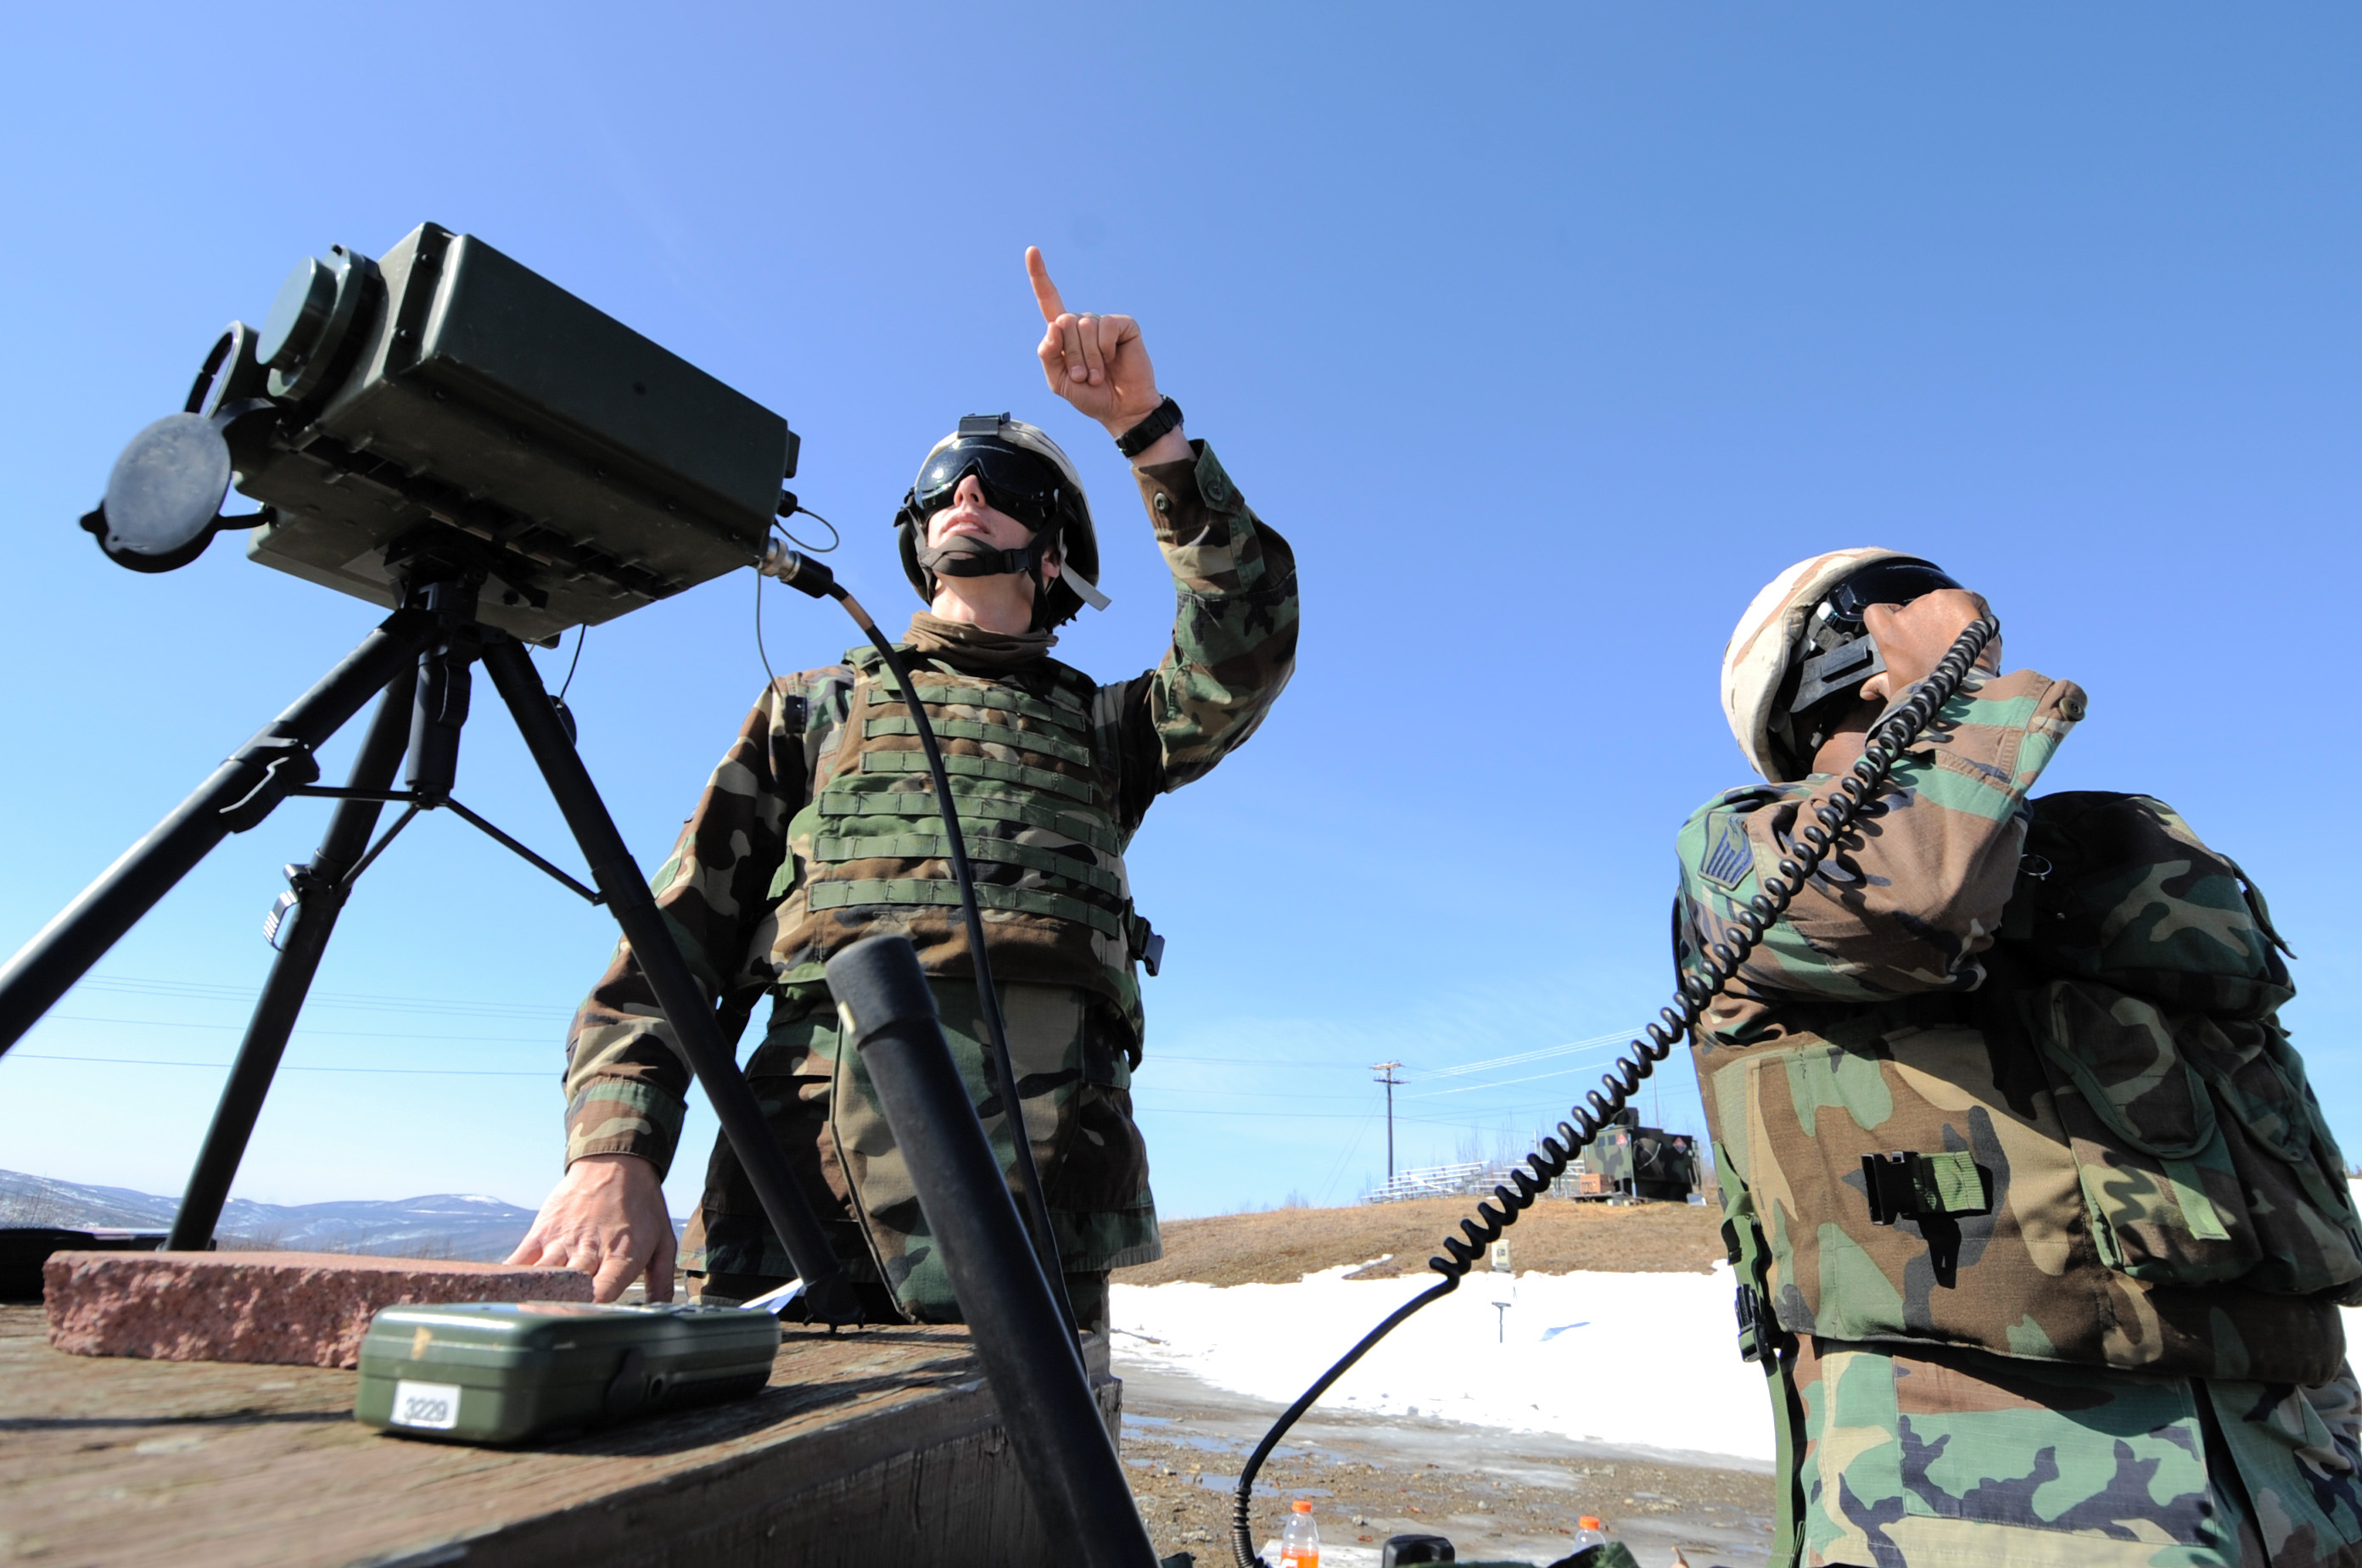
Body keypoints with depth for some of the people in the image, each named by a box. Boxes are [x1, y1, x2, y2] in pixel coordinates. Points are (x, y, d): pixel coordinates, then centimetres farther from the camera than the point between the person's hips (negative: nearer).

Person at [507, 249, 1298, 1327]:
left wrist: (1144, 424, -1)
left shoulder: (1103, 727, 22)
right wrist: (614, 1149, -3)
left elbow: (1247, 643, 2)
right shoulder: (813, 708, 22)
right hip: (802, 1182, 0)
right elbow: (674, 941, 13)